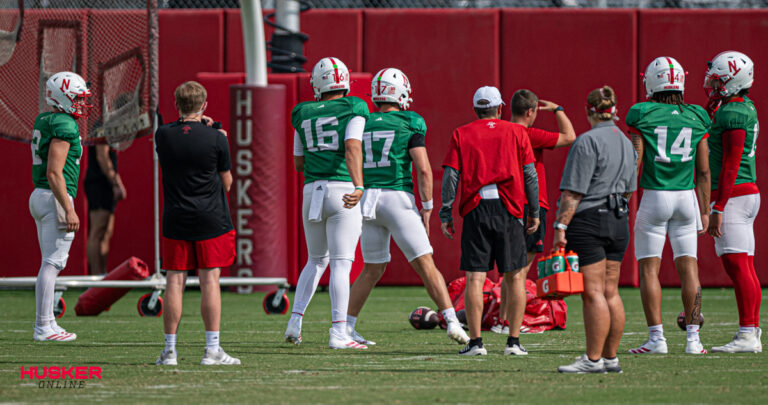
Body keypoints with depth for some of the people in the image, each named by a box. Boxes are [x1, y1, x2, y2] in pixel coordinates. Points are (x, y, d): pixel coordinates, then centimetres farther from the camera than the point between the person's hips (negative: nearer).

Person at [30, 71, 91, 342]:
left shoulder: (43, 122, 14)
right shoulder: (64, 126, -16)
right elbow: (55, 173, -21)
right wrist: (69, 210, -21)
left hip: (39, 196, 10)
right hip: (55, 198, -10)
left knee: (51, 262, 13)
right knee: (52, 263, -7)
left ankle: (47, 323, 15)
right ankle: (43, 327, -7)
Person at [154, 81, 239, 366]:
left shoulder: (163, 136, -3)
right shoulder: (215, 139, -10)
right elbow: (226, 182, 1)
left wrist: (199, 127, 21)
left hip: (176, 219, 2)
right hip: (210, 219, -2)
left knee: (174, 281, 5)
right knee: (210, 281, 0)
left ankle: (170, 349, 6)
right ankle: (212, 349, -1)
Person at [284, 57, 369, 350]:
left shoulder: (303, 114, 12)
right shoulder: (353, 111, -1)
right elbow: (353, 148, -18)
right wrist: (358, 186, -27)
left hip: (312, 192, 4)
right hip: (343, 190, -4)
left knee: (316, 260, 20)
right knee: (341, 264, -4)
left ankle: (295, 322, 13)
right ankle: (338, 333, -8)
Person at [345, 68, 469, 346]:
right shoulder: (410, 124, -1)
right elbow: (423, 169, -7)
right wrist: (427, 208, 0)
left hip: (366, 198, 4)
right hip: (398, 197, -4)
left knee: (372, 270, 16)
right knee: (426, 265, -4)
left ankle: (346, 326, 15)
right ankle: (452, 321, -12)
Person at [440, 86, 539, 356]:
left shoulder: (461, 135, 8)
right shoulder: (516, 133, 9)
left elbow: (451, 176, 2)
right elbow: (529, 174, 6)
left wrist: (445, 214, 5)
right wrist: (534, 212, 12)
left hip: (475, 210, 0)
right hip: (508, 211, 0)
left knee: (475, 278, -1)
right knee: (514, 277, 6)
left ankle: (475, 341, -5)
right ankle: (513, 341, 4)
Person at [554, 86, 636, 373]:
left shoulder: (587, 142, -12)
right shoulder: (626, 143, 13)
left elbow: (573, 191, -15)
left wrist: (561, 225, -14)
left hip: (589, 221, -8)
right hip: (618, 222, 8)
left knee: (593, 292, -8)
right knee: (610, 292, 11)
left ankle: (593, 359, -8)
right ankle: (611, 357, 13)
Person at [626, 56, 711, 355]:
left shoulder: (642, 117, -6)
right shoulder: (696, 119, 4)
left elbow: (633, 165, -7)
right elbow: (704, 171, 7)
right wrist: (705, 210, 16)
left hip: (655, 197, -3)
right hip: (686, 197, 3)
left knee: (649, 268, 2)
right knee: (688, 266, 7)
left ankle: (656, 338, -4)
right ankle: (693, 338, 4)